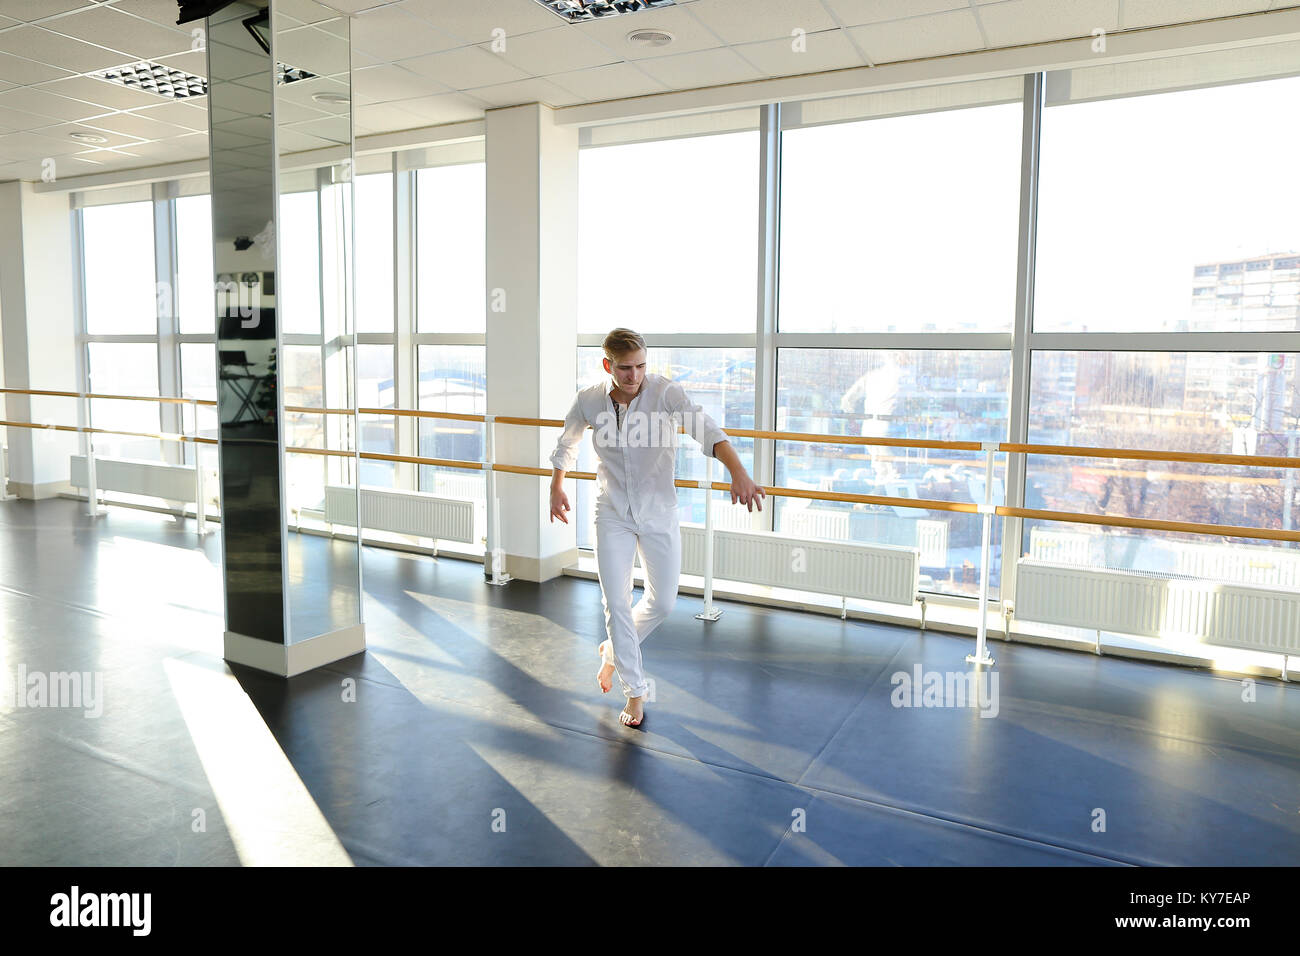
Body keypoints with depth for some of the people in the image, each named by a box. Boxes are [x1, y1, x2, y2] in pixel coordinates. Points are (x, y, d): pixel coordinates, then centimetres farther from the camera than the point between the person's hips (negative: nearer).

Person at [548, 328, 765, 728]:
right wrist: (556, 489, 21)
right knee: (617, 603, -1)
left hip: (659, 513, 0)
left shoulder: (665, 391, -18)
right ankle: (635, 691, 15)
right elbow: (567, 443, 13)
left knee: (662, 602, 7)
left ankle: (613, 650, 36)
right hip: (613, 515, 1)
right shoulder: (589, 401, -9)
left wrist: (739, 473, -50)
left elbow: (705, 428, -34)